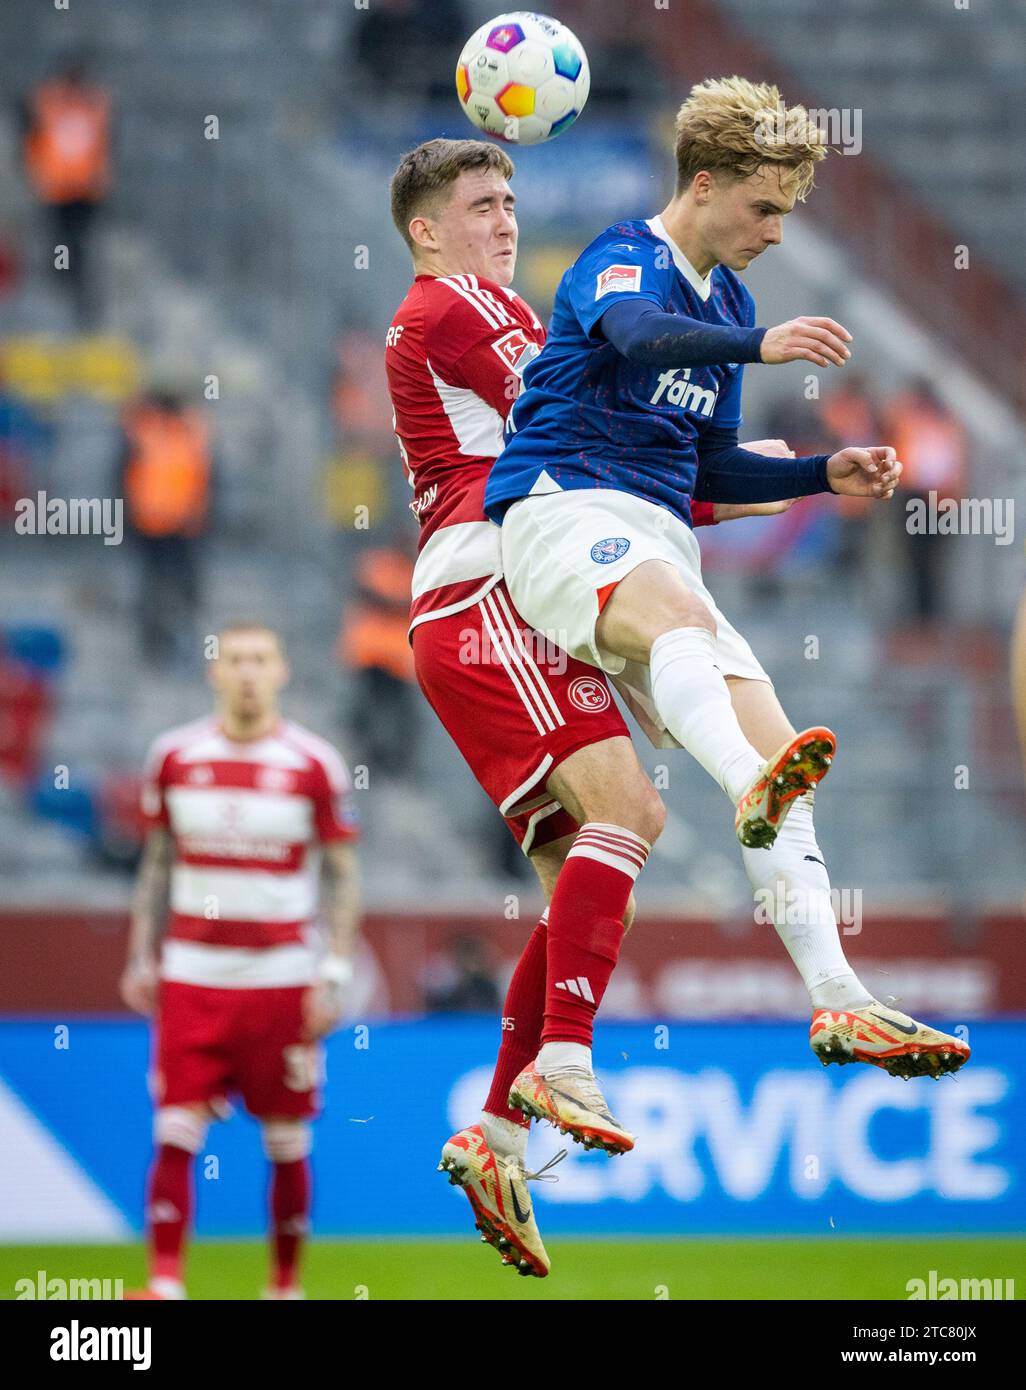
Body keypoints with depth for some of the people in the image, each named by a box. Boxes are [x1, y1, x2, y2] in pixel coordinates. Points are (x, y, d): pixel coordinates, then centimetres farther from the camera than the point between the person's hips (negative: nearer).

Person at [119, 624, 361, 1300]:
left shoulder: (314, 764, -1)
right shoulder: (175, 756, 5)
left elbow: (345, 877, 2)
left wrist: (335, 974, -5)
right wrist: (141, 958, 11)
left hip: (281, 981, -1)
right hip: (191, 977, 1)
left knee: (288, 1142, 4)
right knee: (176, 1132, -8)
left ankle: (286, 1283, 16)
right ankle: (165, 1283, -7)